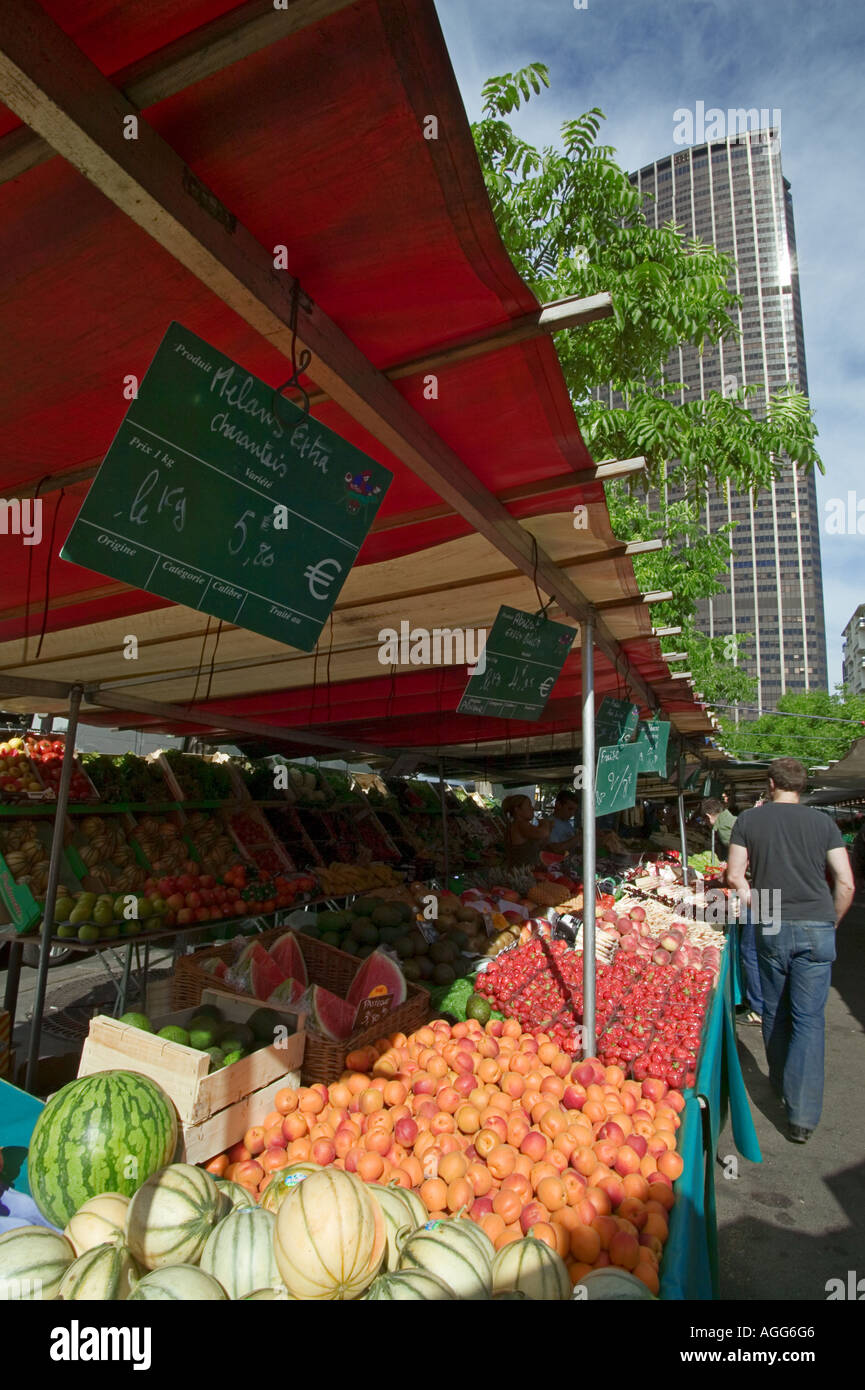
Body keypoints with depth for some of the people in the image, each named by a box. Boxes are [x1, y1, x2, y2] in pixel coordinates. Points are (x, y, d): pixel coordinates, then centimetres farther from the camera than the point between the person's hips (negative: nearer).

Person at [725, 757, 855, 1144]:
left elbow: (734, 875, -2)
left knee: (774, 1013, 17)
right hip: (817, 928, 0)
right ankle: (803, 1115, 1)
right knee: (809, 1018, 4)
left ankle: (782, 1088, 33)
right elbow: (845, 883, -1)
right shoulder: (822, 822, 1)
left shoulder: (749, 819, 1)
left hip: (771, 928, 0)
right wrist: (832, 923, 12)